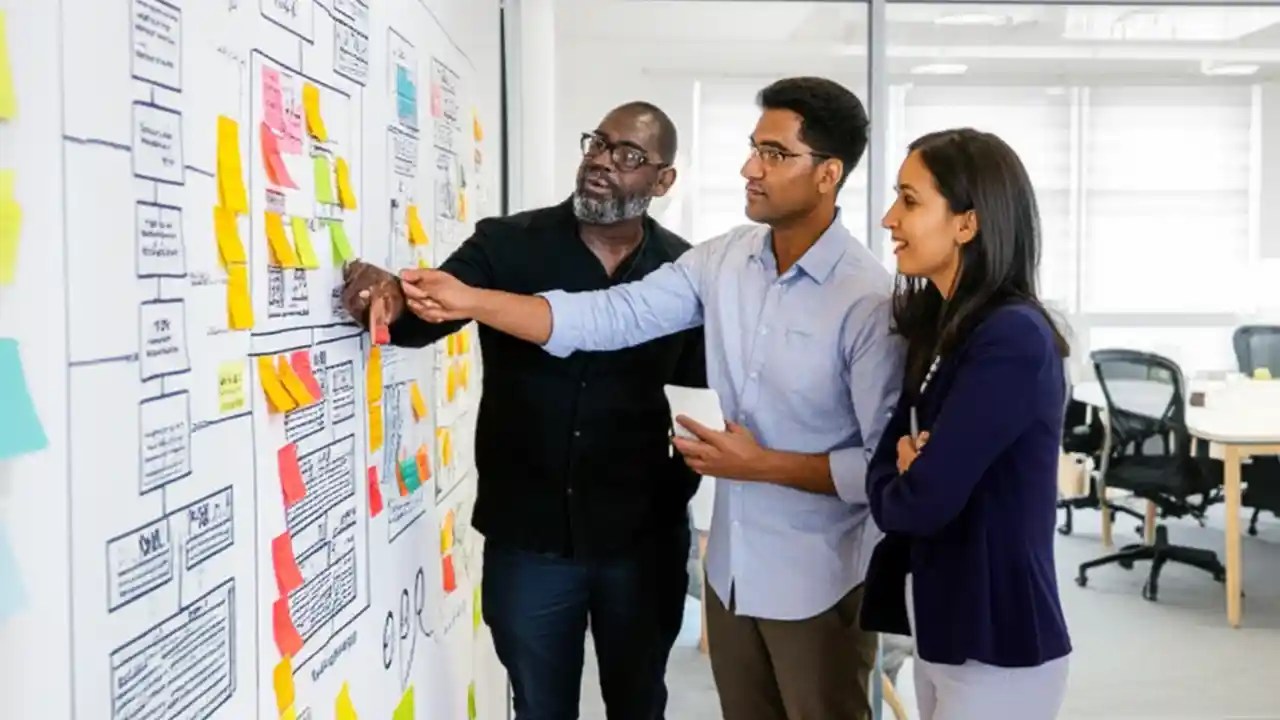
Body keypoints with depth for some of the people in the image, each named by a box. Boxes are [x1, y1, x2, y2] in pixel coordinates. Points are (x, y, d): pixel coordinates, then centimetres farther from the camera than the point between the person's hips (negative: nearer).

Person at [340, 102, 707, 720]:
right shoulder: (507, 245, -7)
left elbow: (707, 367, 5)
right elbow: (428, 311, -15)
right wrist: (389, 298, -39)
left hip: (642, 537, 1)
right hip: (528, 537, 0)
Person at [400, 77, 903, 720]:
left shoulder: (868, 300, -20)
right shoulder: (722, 260, -1)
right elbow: (607, 317, -5)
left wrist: (764, 465, -20)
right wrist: (470, 301, -12)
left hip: (818, 583, -6)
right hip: (731, 566, 6)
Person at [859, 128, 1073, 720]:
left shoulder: (1012, 340, -21)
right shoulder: (940, 325, 7)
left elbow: (918, 502, -25)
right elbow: (886, 473, 5)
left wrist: (910, 477, -5)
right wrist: (909, 461, -16)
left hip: (996, 648, -8)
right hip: (940, 632, 8)